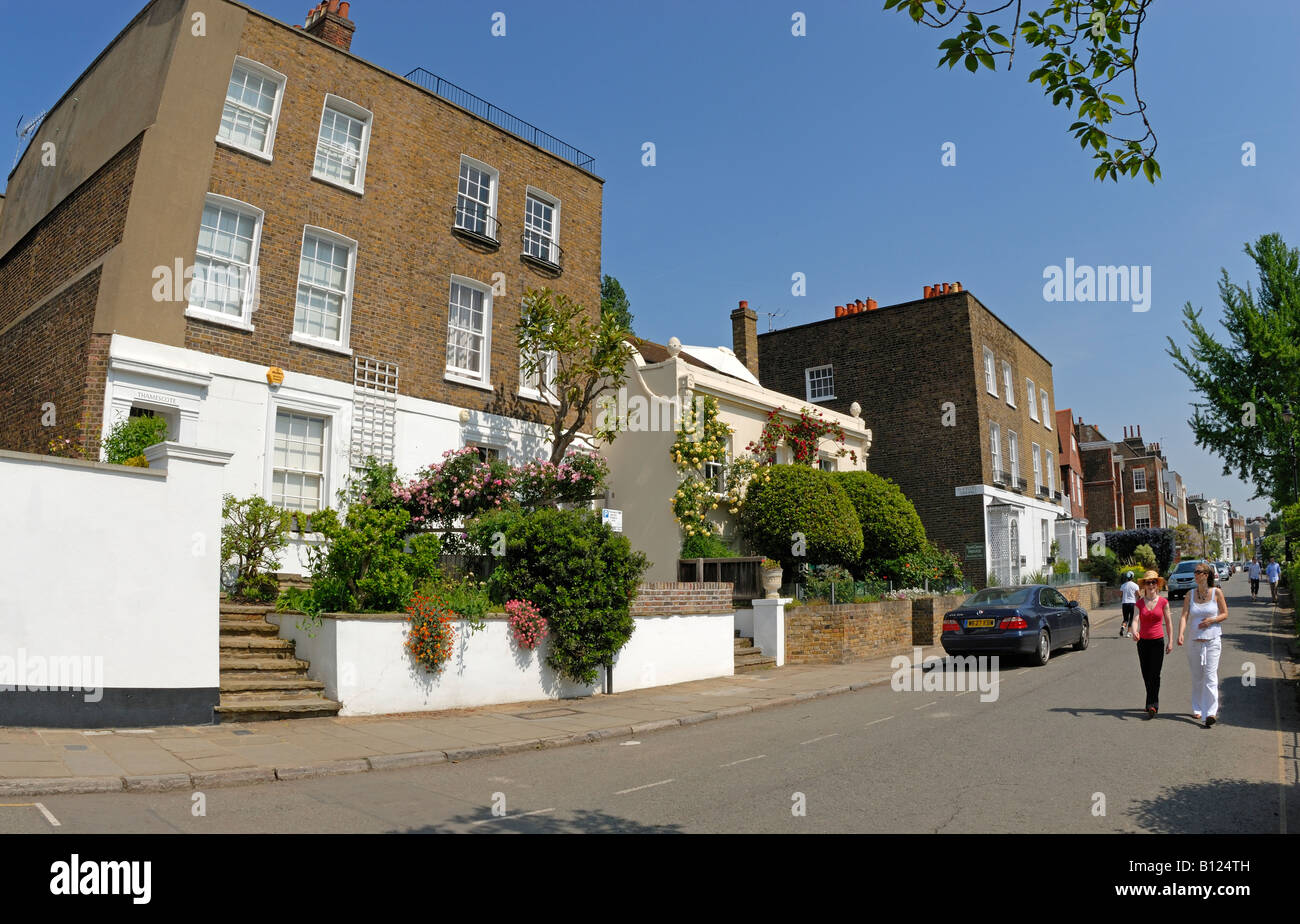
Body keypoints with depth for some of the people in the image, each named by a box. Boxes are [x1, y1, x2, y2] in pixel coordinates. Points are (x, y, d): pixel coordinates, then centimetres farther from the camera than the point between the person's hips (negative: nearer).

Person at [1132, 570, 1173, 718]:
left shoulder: (1163, 602, -1)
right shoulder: (1140, 602, 1)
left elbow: (1168, 622, 4)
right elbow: (1135, 618, -13)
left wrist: (1170, 641, 0)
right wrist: (1134, 632, -32)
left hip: (1158, 641, -2)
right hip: (1143, 642, 2)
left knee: (1154, 675, -9)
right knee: (1146, 675, 8)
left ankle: (1151, 705, -9)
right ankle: (1153, 703, 24)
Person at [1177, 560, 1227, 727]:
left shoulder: (1216, 592, 0)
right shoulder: (1190, 595, 4)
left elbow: (1225, 614, 6)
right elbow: (1184, 617, -4)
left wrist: (1212, 620, -14)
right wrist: (1180, 634, -19)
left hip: (1212, 640, -3)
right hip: (1194, 641, 3)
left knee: (1210, 676, -12)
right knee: (1196, 677, 11)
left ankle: (1211, 712, -14)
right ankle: (1197, 709, 24)